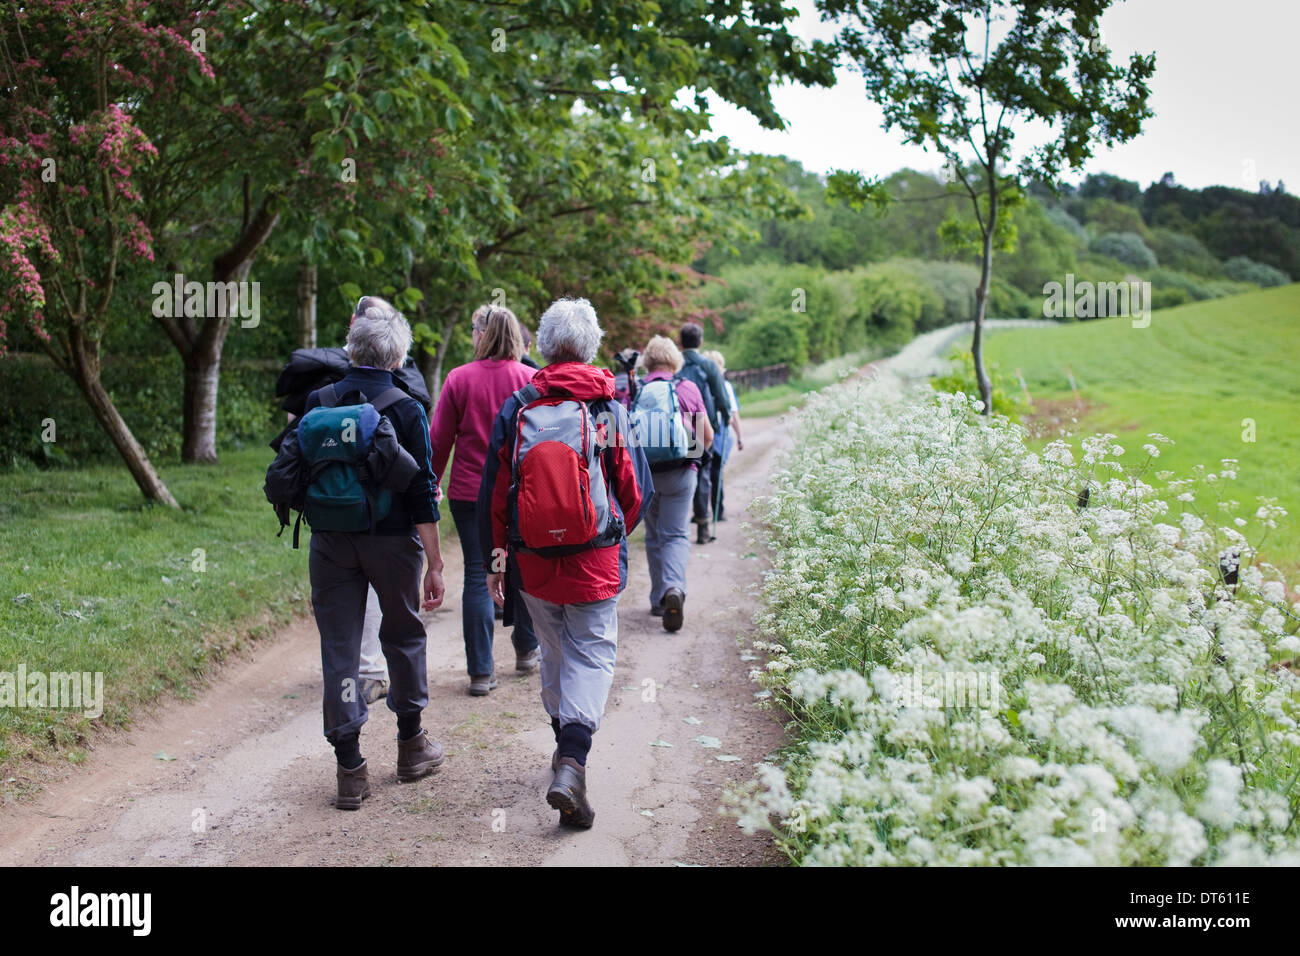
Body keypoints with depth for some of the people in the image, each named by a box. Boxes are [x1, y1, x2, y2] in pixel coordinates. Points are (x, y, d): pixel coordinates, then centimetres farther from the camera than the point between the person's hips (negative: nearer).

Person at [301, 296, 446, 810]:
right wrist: (434, 563, -7)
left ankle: (350, 768, 7)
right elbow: (421, 492, -10)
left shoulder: (318, 402, -1)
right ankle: (411, 744, 29)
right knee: (403, 636, 17)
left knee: (339, 647, 6)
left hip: (331, 541, 2)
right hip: (392, 541, -2)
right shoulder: (406, 408, -9)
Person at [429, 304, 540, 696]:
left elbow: (439, 440, -1)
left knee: (478, 578, 2)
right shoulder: (531, 379, -4)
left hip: (470, 492, -1)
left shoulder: (459, 378, -6)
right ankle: (527, 650, 33)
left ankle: (481, 672, 2)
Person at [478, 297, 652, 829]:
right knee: (592, 653, 1)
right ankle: (572, 763, -16)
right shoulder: (609, 410, -5)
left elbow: (493, 494, 1)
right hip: (595, 562, -2)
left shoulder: (515, 410, -3)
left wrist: (494, 558, 12)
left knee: (554, 652, 20)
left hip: (532, 561, 3)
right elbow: (635, 490, 2)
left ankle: (565, 744, 36)